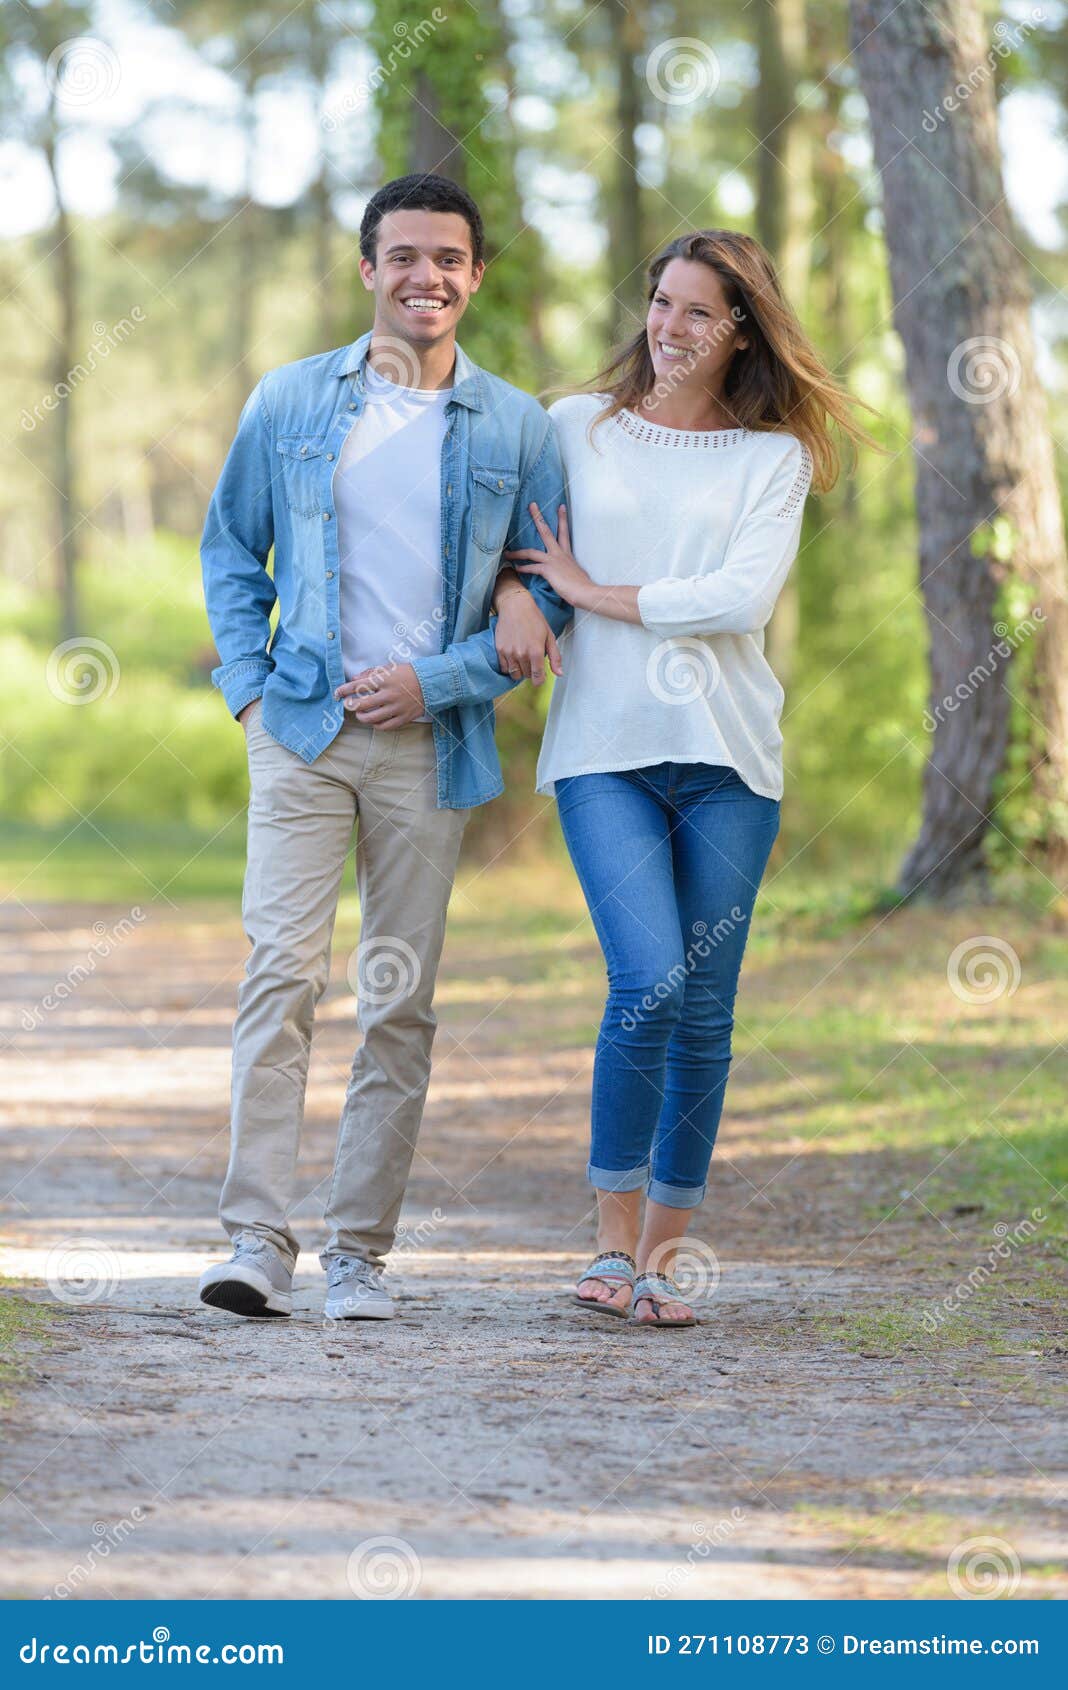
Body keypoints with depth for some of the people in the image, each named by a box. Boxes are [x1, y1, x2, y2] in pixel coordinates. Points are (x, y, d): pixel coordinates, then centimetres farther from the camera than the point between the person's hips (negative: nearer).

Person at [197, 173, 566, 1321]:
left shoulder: (517, 429, 5)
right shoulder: (289, 403, 6)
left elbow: (552, 593, 5)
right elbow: (230, 549, 14)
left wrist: (438, 680, -7)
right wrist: (249, 684, 2)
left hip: (432, 742, 1)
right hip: (302, 731, -1)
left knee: (401, 1002, 3)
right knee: (281, 970, -13)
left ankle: (357, 1253, 9)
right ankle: (258, 1242, -14)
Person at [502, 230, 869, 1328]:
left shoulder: (773, 457, 8)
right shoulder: (576, 429, 11)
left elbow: (744, 596, -6)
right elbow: (521, 559, 19)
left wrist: (597, 591, -5)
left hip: (726, 753, 1)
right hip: (605, 749, -1)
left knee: (704, 1010, 1)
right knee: (649, 980, -17)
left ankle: (660, 1255, 11)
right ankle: (613, 1235, -3)